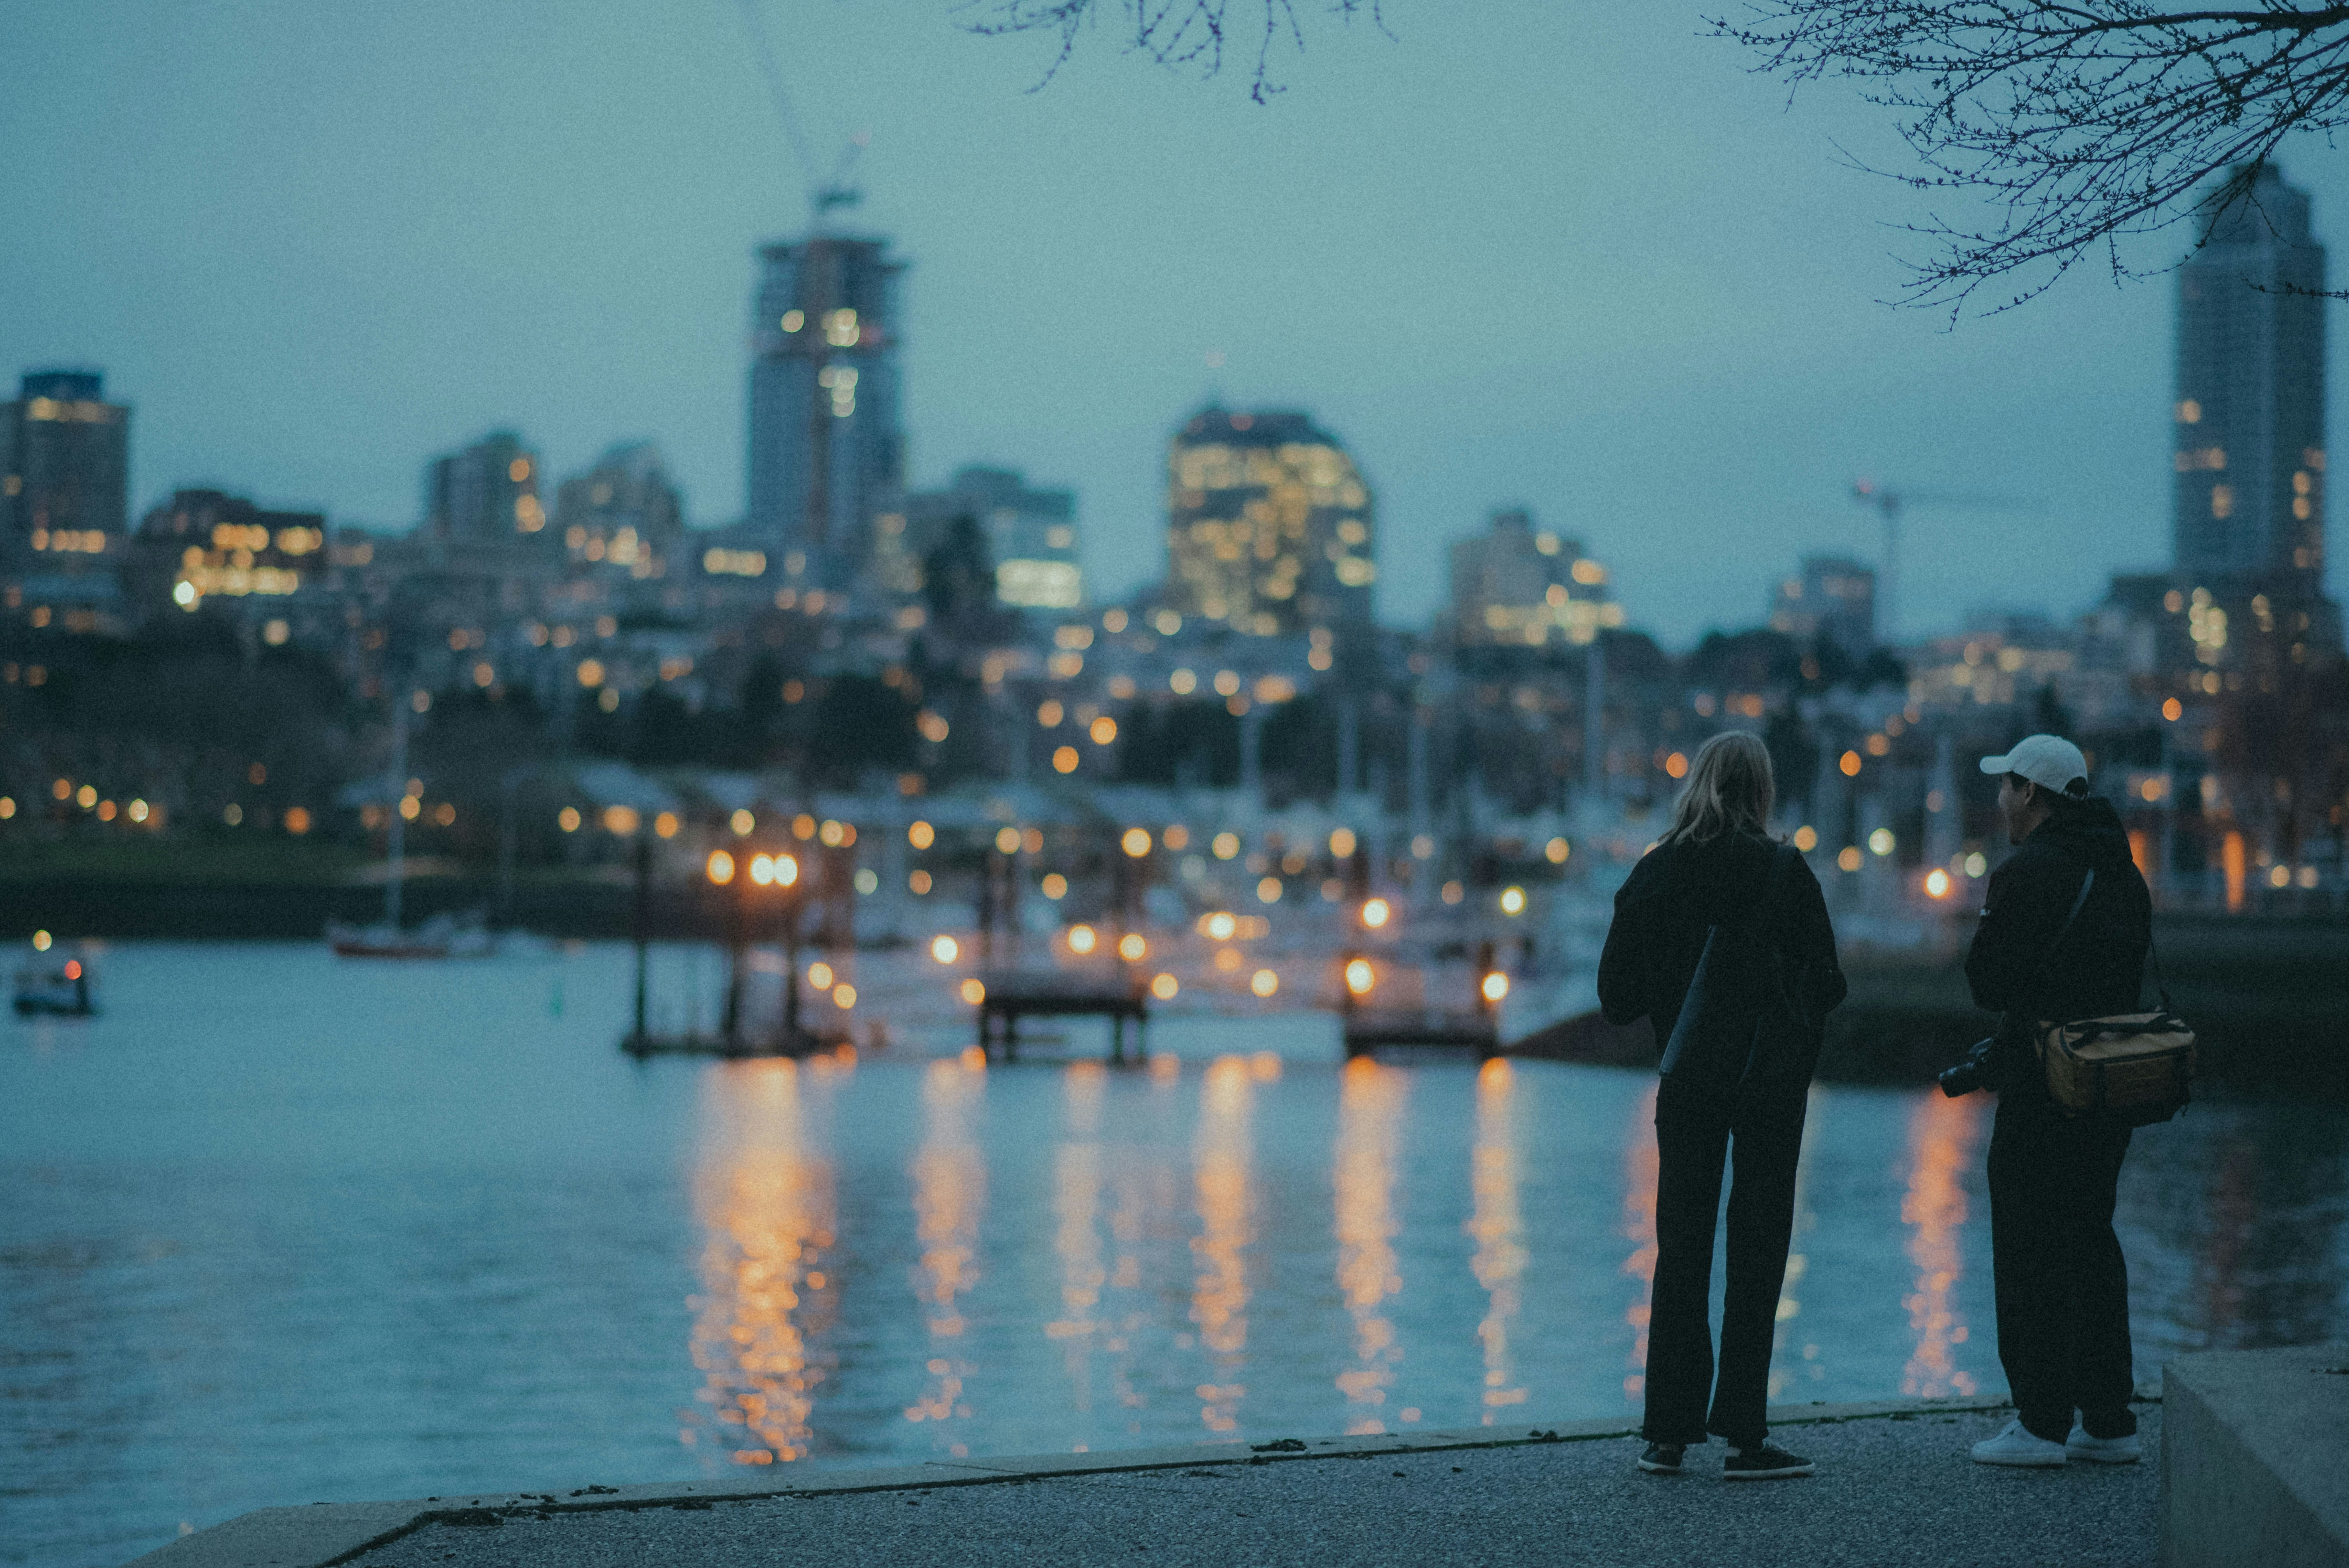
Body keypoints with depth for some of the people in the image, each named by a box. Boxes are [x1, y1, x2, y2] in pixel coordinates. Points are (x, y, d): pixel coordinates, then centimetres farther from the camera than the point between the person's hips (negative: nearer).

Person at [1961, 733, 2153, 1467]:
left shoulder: (2027, 872, -14)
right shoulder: (2121, 870, 12)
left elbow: (1990, 983, -14)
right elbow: (2131, 974, 16)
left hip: (2042, 1093, -8)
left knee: (2028, 1249, -2)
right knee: (2091, 1241, 15)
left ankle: (2042, 1424, -3)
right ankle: (2109, 1420, 16)